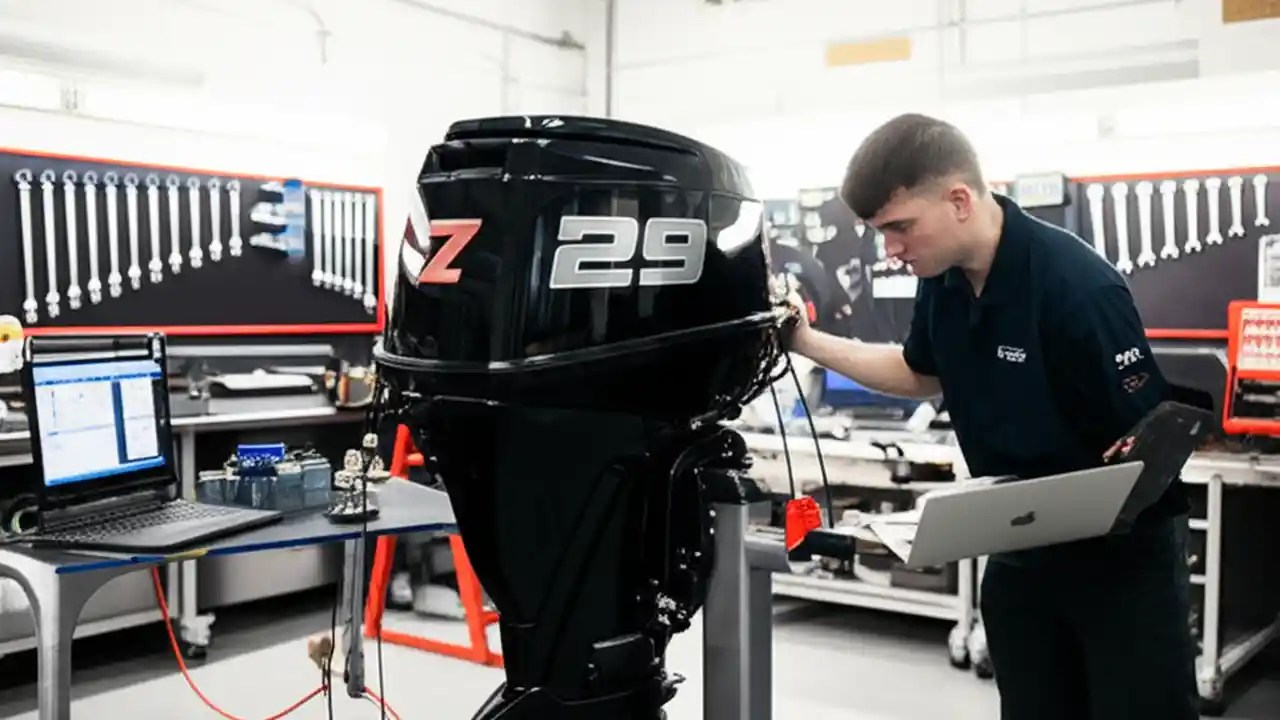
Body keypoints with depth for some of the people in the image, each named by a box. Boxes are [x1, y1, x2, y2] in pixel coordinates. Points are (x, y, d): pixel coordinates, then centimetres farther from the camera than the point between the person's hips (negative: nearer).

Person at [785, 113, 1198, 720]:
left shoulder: (1077, 289, -27)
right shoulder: (944, 278, -4)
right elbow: (923, 373, 15)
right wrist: (808, 341, 7)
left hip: (1123, 552, -7)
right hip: (1020, 553, 7)